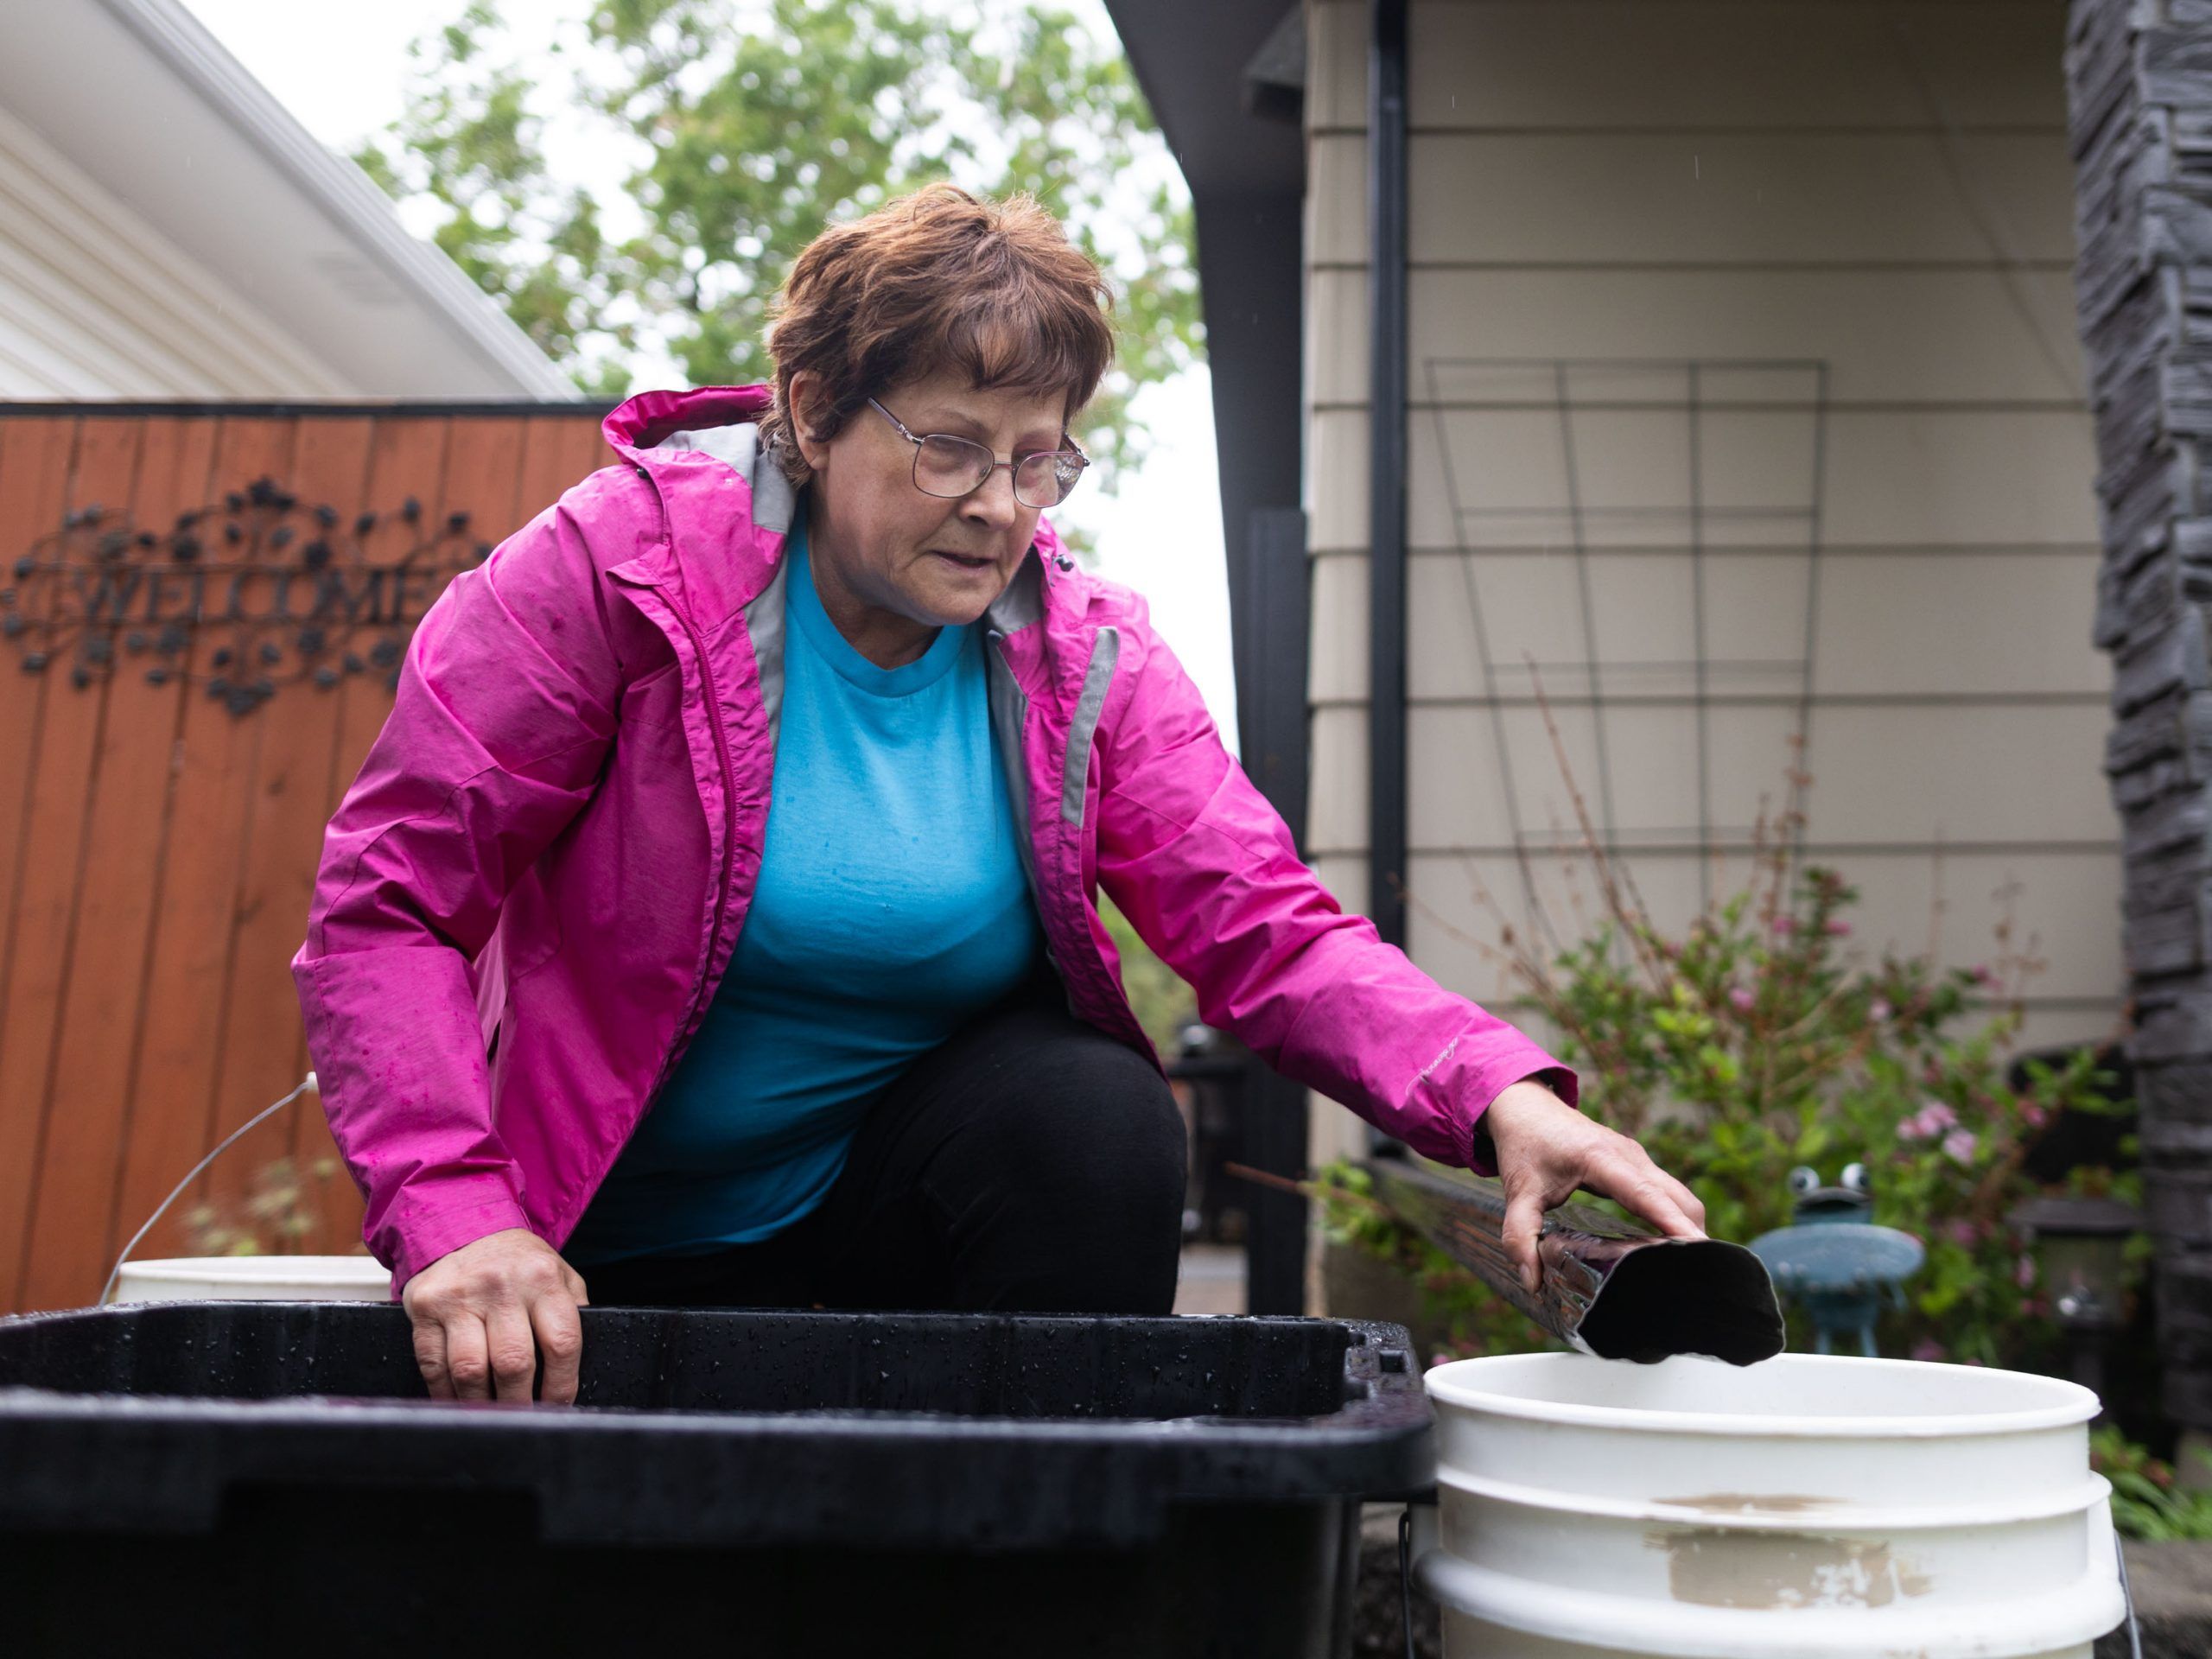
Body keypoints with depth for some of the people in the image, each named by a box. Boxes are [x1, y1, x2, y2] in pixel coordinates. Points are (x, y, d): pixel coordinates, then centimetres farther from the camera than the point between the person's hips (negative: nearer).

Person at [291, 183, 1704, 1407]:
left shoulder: (1086, 654, -7)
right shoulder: (624, 564, -15)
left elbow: (1271, 934, -15)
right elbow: (388, 897, -16)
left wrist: (1496, 1097, -33)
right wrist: (456, 1216, -29)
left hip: (892, 1194, 2)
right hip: (613, 1250, -1)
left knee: (1100, 1115, -25)